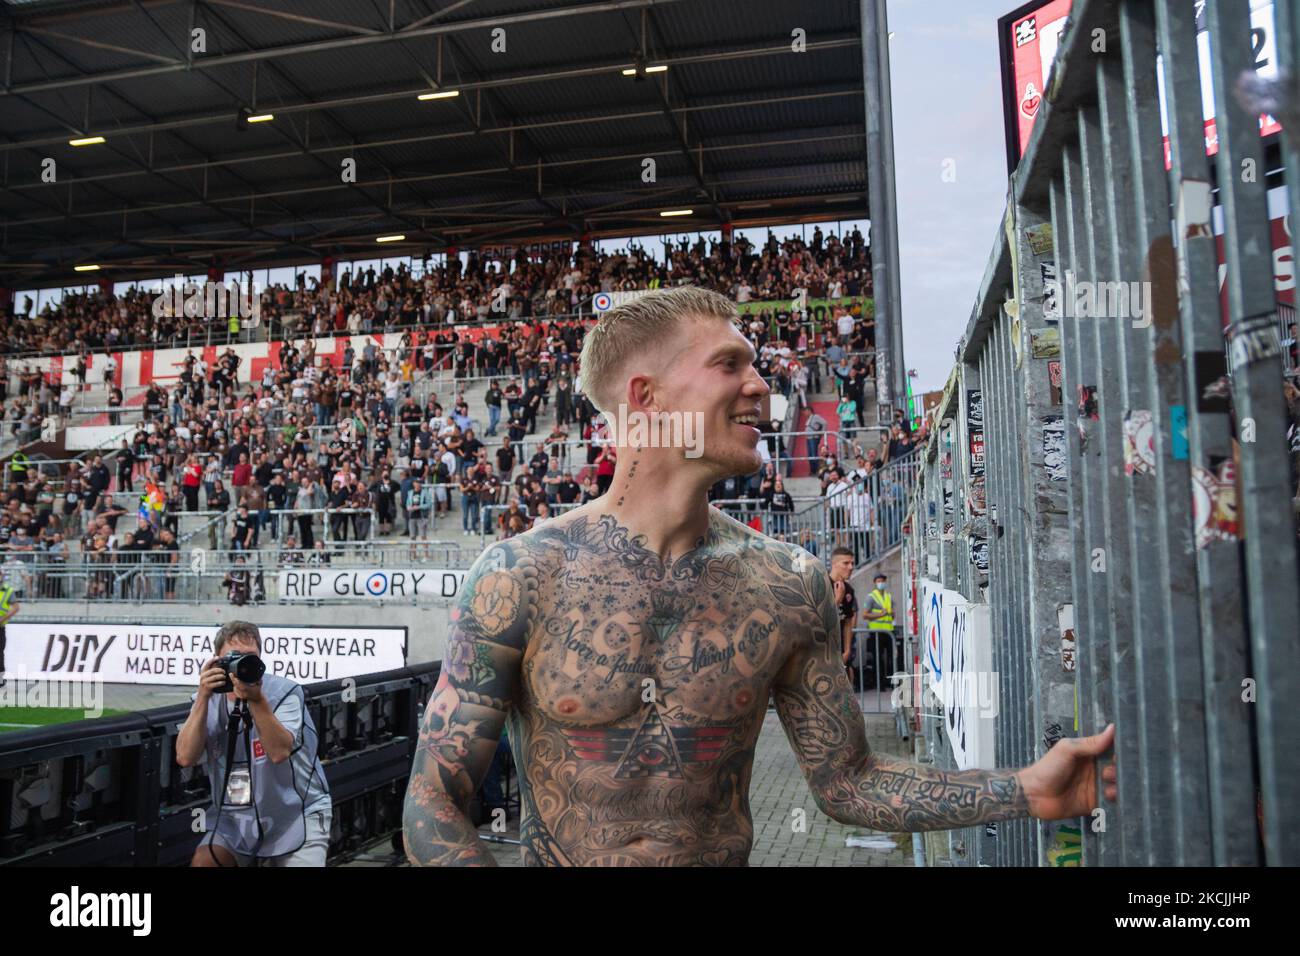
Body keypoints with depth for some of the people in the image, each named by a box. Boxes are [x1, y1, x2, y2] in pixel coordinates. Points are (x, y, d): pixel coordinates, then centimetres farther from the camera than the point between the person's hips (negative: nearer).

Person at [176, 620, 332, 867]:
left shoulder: (286, 692, -12)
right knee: (202, 862, -14)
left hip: (297, 816, -3)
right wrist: (203, 697, -23)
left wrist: (256, 700, -36)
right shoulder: (208, 700, 0)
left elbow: (279, 752, -27)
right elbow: (185, 757, -15)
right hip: (236, 818, 4)